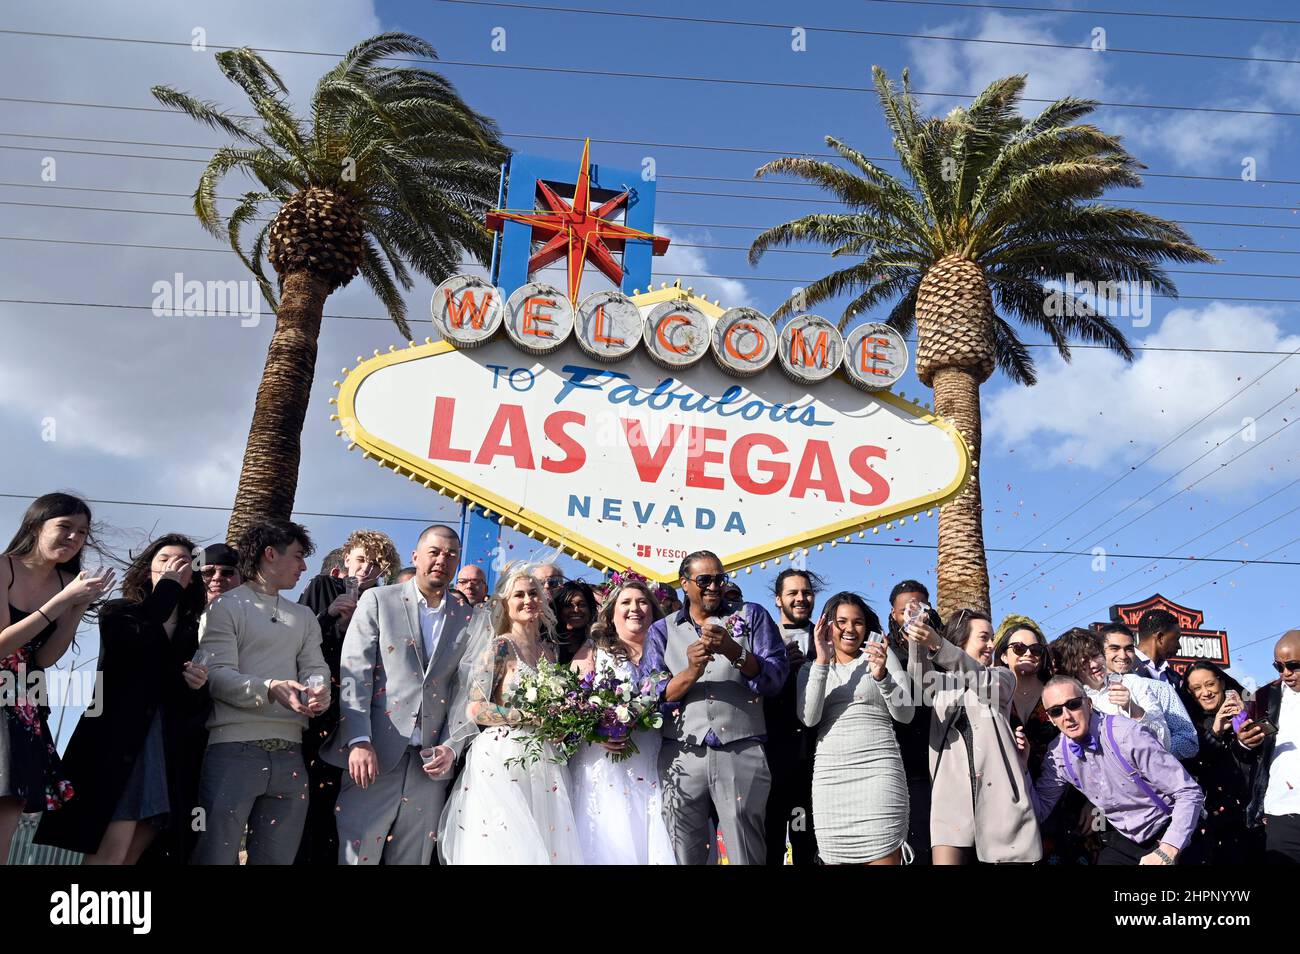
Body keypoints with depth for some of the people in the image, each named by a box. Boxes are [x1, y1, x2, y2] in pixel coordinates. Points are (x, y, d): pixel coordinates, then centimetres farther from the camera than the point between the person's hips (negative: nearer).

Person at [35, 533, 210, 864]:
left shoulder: (196, 632, 16)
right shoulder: (118, 613, 10)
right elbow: (135, 645, -16)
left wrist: (198, 688, -9)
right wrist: (166, 588, -5)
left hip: (171, 758, 3)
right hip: (120, 747, -3)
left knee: (130, 857, 1)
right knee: (109, 855, -15)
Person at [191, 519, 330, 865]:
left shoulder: (303, 617, 21)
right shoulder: (226, 607, 3)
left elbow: (316, 668, 9)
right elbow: (216, 674, -8)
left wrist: (319, 691, -15)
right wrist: (269, 690, -25)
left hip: (289, 754, 5)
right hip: (234, 749, -5)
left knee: (277, 858, 8)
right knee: (217, 855, -4)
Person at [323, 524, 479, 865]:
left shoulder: (469, 618, 11)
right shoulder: (378, 600, 4)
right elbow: (354, 674, -4)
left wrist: (452, 747, -4)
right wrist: (358, 742, -13)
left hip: (431, 764, 2)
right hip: (374, 756, -2)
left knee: (413, 858, 9)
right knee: (355, 855, -2)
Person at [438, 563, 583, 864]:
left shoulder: (549, 651, 13)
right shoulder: (500, 646, -5)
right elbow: (475, 709, -12)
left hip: (544, 765, 6)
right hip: (503, 760, -6)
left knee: (549, 845, 3)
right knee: (504, 848, -7)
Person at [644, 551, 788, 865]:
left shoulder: (751, 616, 10)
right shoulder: (662, 630, 12)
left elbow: (775, 678, -1)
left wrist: (734, 651, -17)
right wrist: (691, 672, -16)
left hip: (742, 754, -1)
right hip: (681, 757, 1)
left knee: (747, 854, 1)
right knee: (683, 854, 6)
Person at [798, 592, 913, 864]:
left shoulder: (882, 654, 10)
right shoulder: (810, 670, 15)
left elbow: (905, 714, 1)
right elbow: (809, 718, -3)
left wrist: (881, 675, -17)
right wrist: (822, 662, -9)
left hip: (878, 770, -2)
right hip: (829, 776, 2)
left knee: (883, 858, -11)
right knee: (834, 858, 1)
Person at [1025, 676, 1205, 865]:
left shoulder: (1129, 735, -24)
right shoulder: (1058, 755, -8)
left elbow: (1189, 793, -21)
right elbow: (1039, 811, -2)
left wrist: (1167, 851, -30)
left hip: (1170, 836, -3)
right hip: (1121, 840, 4)